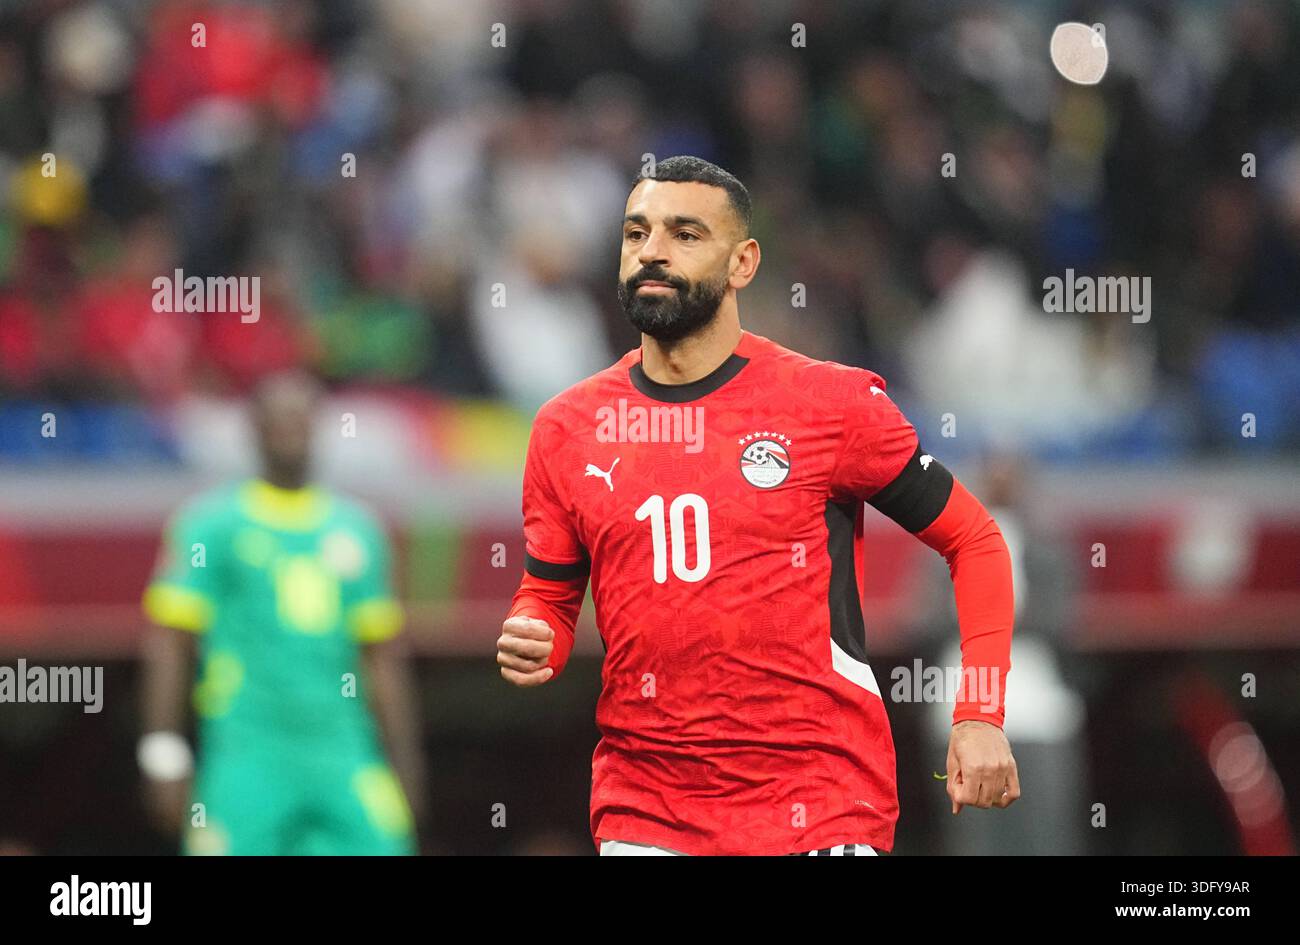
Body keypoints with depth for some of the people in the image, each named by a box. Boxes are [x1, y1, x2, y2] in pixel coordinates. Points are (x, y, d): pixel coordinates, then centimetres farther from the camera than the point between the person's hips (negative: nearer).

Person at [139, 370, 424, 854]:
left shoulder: (355, 529, 15)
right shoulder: (210, 524, 1)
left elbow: (382, 658, 19)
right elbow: (168, 647, -2)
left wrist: (404, 762, 15)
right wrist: (164, 759, -8)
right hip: (247, 762, -4)